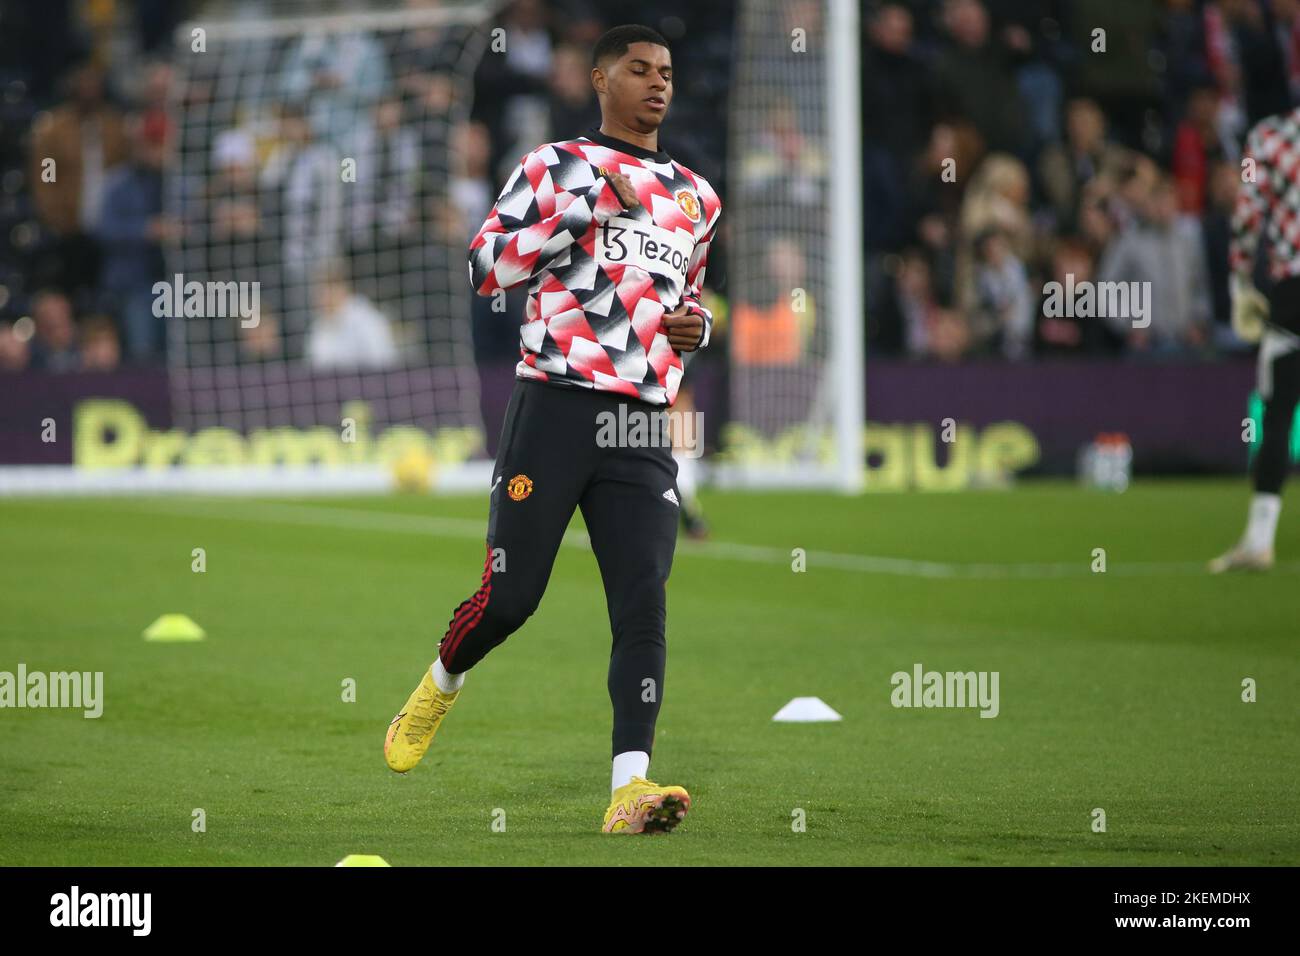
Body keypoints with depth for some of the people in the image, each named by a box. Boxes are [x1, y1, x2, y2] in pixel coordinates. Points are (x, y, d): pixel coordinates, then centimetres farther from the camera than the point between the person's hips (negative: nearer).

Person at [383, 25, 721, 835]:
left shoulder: (696, 199, 19)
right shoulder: (557, 167, 3)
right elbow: (486, 269, -7)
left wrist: (696, 325, 10)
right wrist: (586, 204, -13)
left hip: (645, 430, 4)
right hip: (557, 407, -4)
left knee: (644, 603, -10)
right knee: (511, 595, -3)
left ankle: (630, 786, -16)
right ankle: (440, 685, 29)